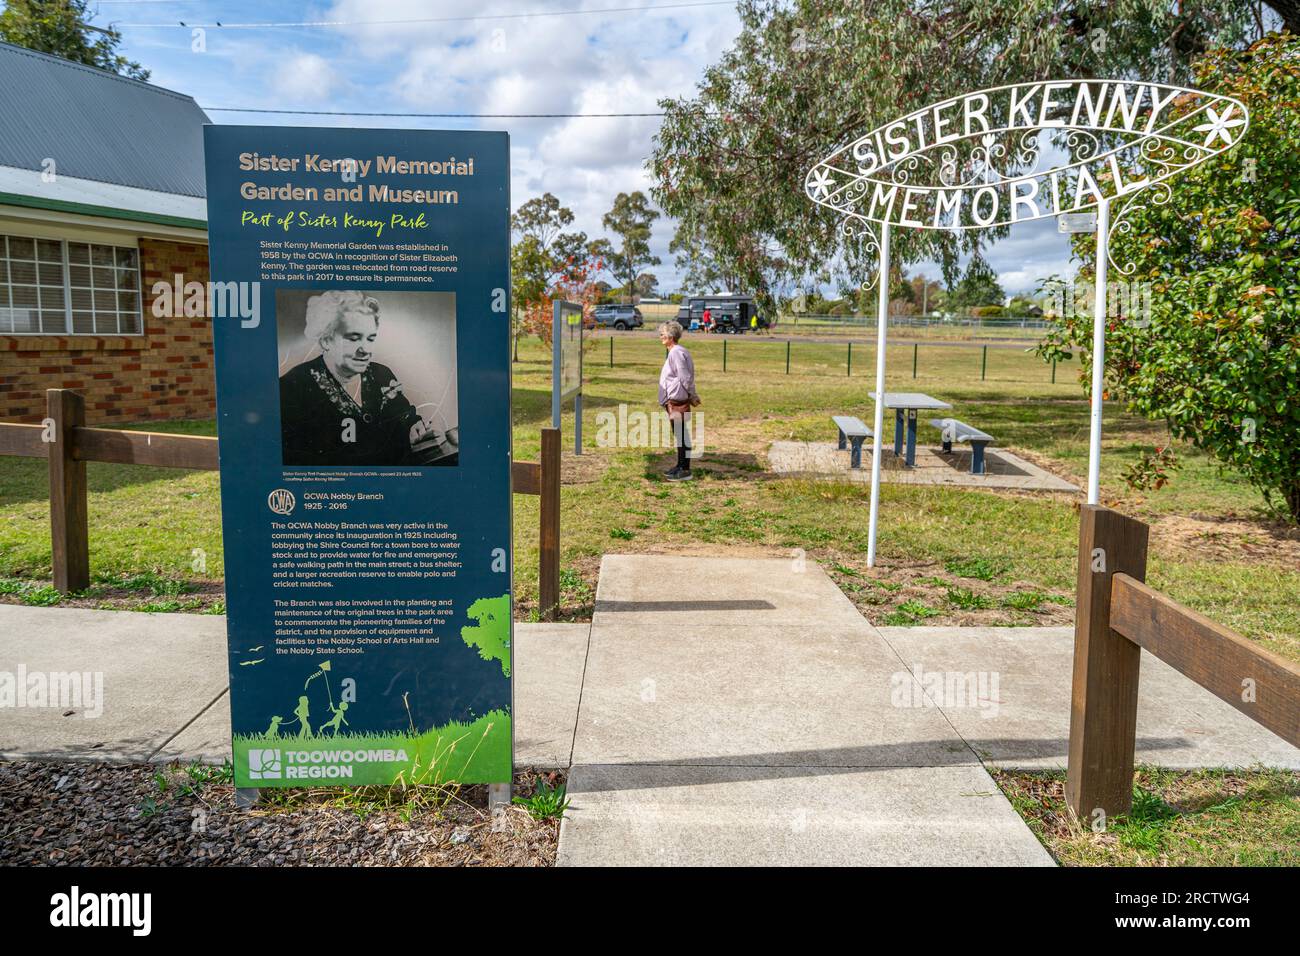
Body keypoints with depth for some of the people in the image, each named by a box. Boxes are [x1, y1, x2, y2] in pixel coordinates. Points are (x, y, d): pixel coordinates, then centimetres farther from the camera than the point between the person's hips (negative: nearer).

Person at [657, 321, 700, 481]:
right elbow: (685, 378, 19)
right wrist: (692, 395, 15)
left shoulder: (676, 353, -18)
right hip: (673, 400, 11)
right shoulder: (674, 352, 15)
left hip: (678, 400, -11)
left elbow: (685, 378, -19)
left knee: (682, 435, -5)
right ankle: (681, 466, 27)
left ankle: (685, 470, 0)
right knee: (679, 435, 17)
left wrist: (693, 396, -10)